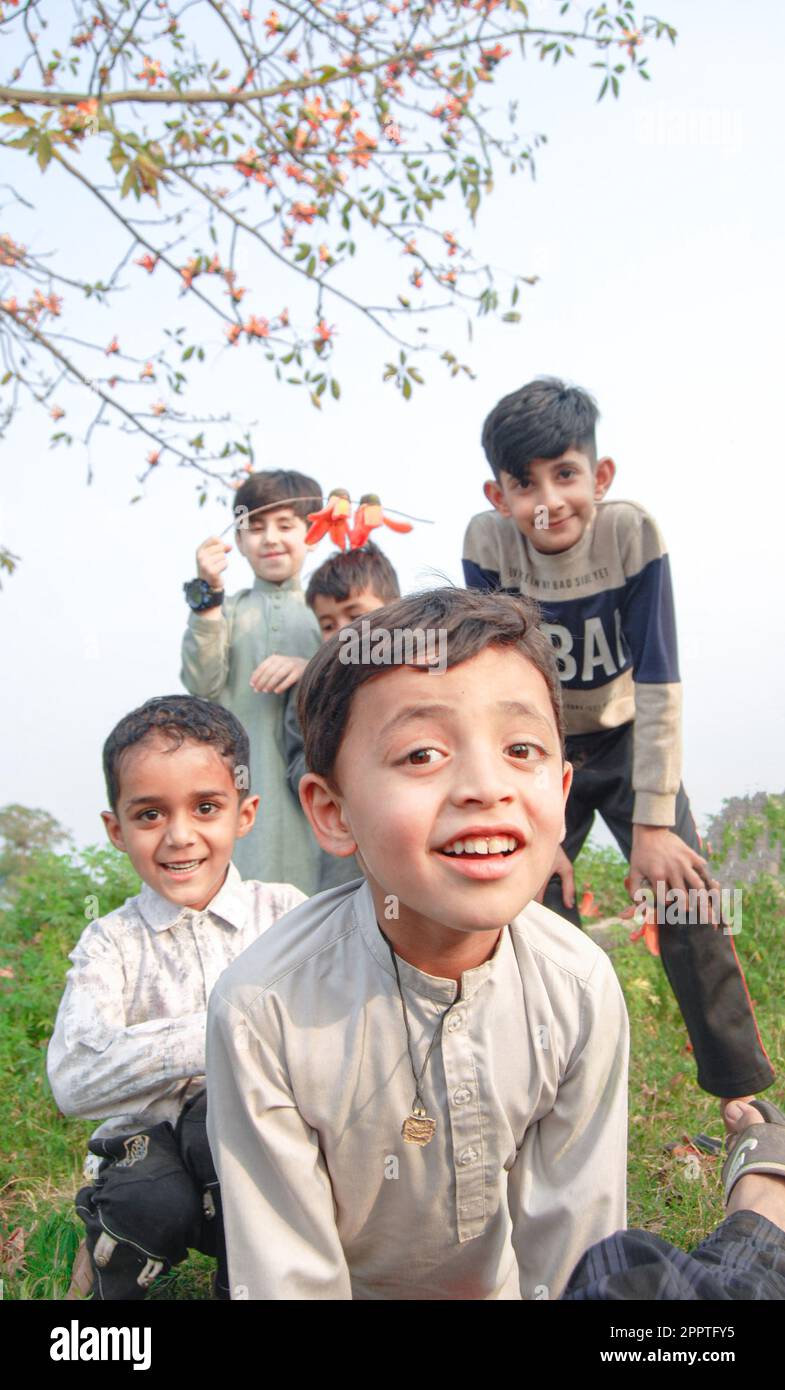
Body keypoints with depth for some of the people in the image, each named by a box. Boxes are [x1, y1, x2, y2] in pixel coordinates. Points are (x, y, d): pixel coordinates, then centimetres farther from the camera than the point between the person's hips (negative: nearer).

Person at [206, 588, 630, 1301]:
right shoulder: (263, 1009, -32)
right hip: (347, 1284, -1)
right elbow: (284, 1278, -22)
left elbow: (570, 1251, -14)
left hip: (498, 1286, 2)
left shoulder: (582, 992, -25)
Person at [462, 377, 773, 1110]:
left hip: (626, 744, 0)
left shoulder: (633, 533, -23)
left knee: (687, 902, -11)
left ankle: (746, 1097, 5)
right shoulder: (487, 542, -22)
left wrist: (654, 823, -21)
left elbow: (658, 689, -20)